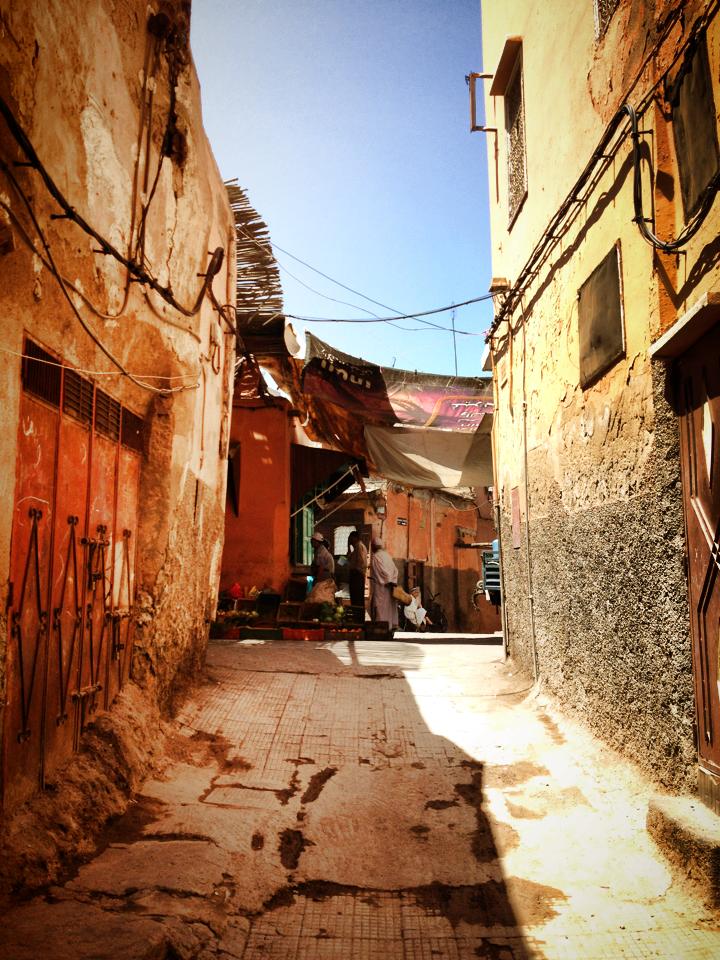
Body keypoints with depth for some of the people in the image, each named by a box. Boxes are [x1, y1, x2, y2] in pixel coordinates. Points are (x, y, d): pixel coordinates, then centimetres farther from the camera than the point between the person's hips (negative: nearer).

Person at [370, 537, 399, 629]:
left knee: (380, 606, -2)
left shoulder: (376, 556, -11)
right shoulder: (387, 555, 11)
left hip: (381, 585, -7)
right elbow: (395, 569, 8)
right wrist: (392, 581, 2)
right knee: (389, 604, 13)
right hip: (389, 585, 7)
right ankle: (392, 624, 17)